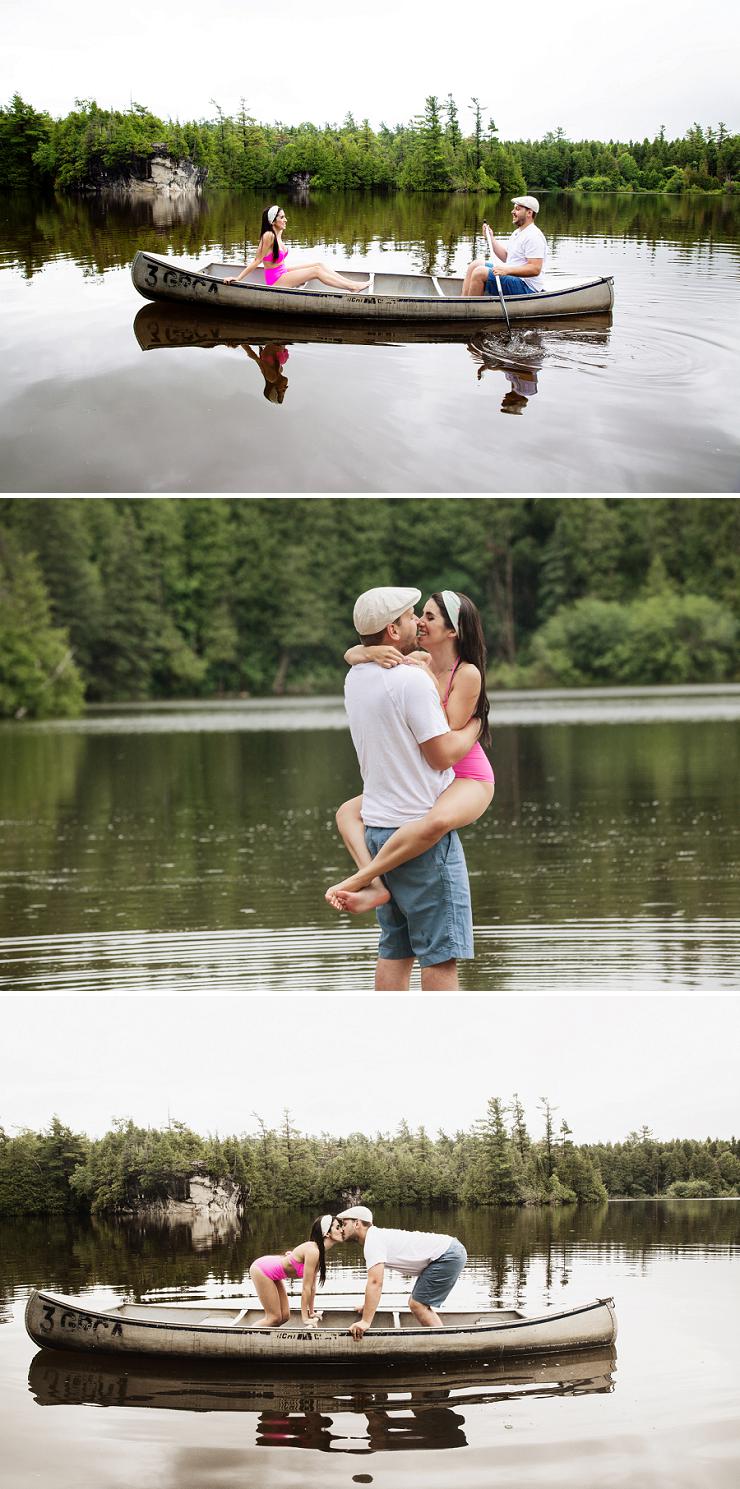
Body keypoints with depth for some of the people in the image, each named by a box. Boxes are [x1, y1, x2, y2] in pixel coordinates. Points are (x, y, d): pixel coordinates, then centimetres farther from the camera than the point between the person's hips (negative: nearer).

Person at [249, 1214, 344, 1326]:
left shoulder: (321, 1252, 0)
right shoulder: (313, 1251, -28)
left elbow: (312, 1286, 8)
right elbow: (306, 1288, -25)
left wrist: (311, 1313, 11)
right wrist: (305, 1318, -20)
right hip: (261, 1270, -10)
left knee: (284, 1316, 10)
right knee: (274, 1318, -8)